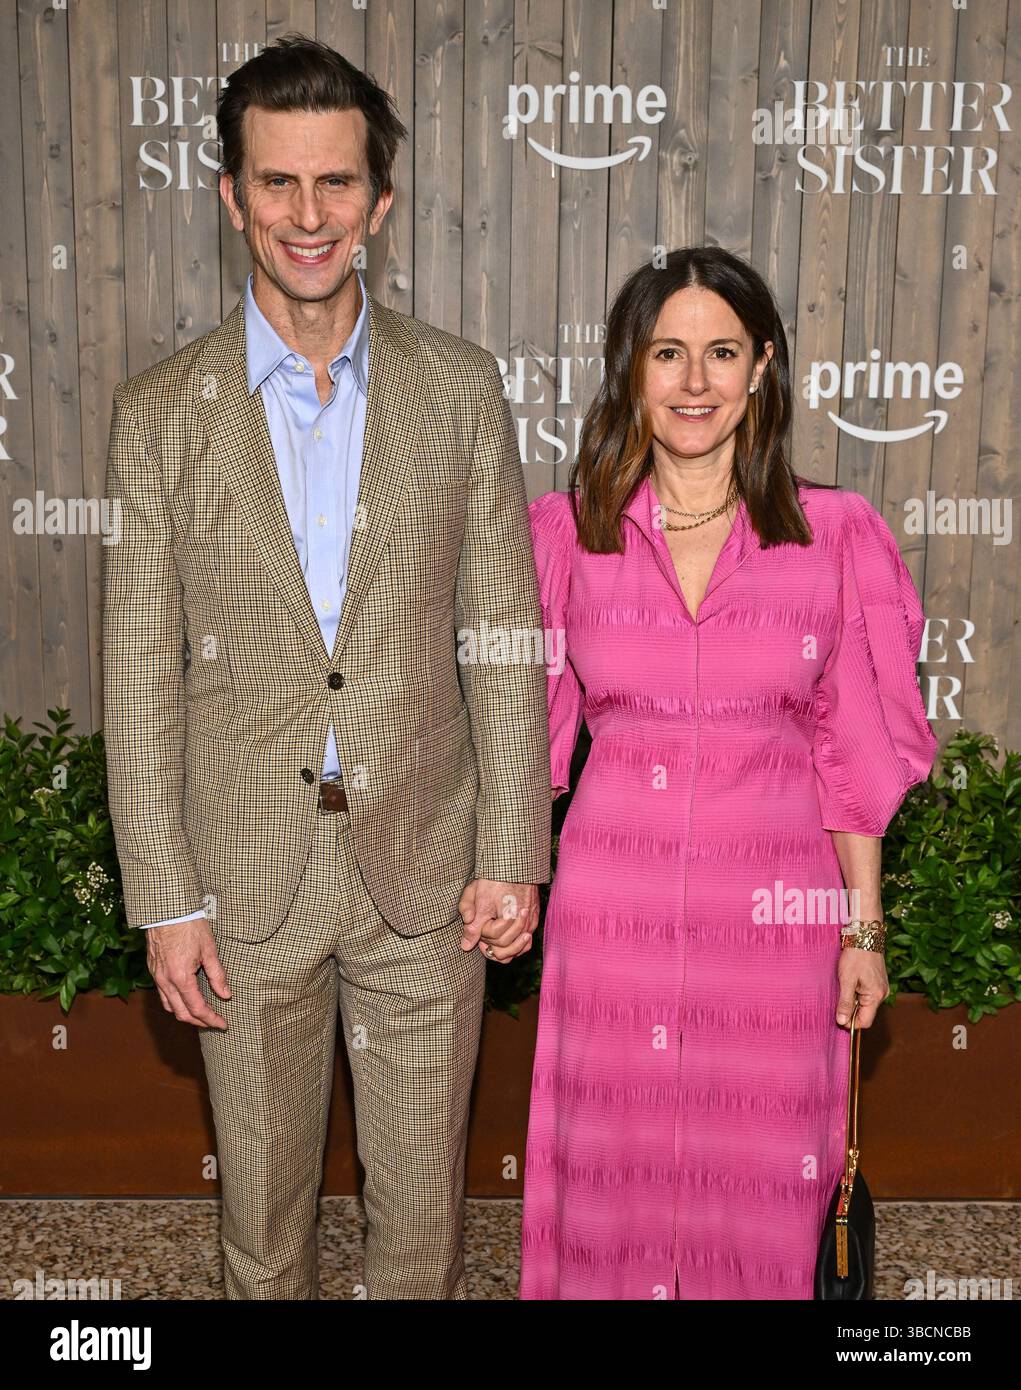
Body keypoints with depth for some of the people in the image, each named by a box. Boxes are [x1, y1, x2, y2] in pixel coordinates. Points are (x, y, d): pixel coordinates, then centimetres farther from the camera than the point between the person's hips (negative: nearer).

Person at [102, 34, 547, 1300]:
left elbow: (504, 634, -1)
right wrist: (165, 899, -5)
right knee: (262, 1205, 19)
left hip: (426, 869, 0)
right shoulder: (161, 412, -4)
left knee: (423, 1204, 16)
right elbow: (140, 673, -3)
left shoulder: (461, 389, -2)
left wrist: (512, 853, -3)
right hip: (246, 878, 0)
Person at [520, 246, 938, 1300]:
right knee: (611, 1180, 12)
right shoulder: (567, 533, 2)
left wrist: (863, 924, 2)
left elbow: (850, 746, 2)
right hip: (611, 902, 1)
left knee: (757, 1192, 10)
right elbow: (530, 726, 7)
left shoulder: (835, 536, -1)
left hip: (777, 907, 0)